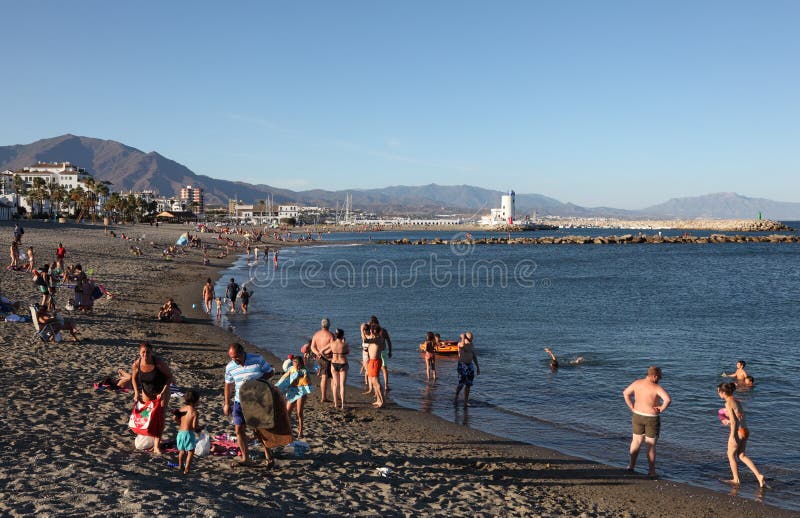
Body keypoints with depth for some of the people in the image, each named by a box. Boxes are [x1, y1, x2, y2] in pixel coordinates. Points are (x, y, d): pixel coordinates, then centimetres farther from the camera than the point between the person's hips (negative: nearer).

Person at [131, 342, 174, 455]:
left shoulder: (159, 363, -29)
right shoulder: (136, 364, -19)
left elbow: (169, 376, -18)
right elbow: (134, 378, 2)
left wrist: (163, 392, -25)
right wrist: (136, 393, -8)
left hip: (162, 390, -3)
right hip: (147, 391, 3)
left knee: (159, 416, -12)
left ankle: (157, 446, -13)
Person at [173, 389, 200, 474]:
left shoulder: (182, 408, 1)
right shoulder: (194, 412, -16)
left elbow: (175, 418, 7)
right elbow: (194, 426, -18)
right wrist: (198, 429, 2)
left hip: (180, 432, 7)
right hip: (189, 433, -6)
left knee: (182, 451, 24)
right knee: (190, 452, 5)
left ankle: (180, 466, 38)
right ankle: (186, 469, 2)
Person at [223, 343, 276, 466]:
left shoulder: (258, 360, -12)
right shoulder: (230, 367, -3)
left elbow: (270, 372, -2)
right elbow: (228, 385, 9)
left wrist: (257, 380, -19)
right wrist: (226, 404, 9)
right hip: (240, 402, 3)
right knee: (239, 429, 0)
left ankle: (268, 454, 19)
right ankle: (244, 458, 14)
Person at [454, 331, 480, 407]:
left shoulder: (472, 345, 10)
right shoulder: (460, 344, -10)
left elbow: (474, 357, 17)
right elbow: (463, 345, -37)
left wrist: (477, 367, 15)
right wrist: (463, 337, -19)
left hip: (470, 365, 6)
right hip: (462, 365, -6)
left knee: (468, 385, 5)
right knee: (461, 384, -10)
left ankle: (466, 401, 11)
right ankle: (456, 397, 14)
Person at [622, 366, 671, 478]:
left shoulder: (637, 383, -4)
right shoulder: (657, 388, -20)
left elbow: (625, 393, 4)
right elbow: (668, 399, -32)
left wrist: (632, 407, 5)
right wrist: (662, 409, -15)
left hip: (637, 415, 5)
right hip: (652, 418, -4)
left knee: (636, 440, 21)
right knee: (651, 444, 7)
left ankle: (631, 465, 30)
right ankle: (651, 471, 13)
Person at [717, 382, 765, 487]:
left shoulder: (728, 403, -14)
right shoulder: (737, 401, 12)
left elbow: (734, 421, -18)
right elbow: (740, 418, 15)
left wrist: (732, 436, -17)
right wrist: (728, 422, 27)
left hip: (737, 432, -8)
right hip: (745, 431, 8)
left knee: (731, 455, 12)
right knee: (742, 455, 20)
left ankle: (736, 480, 23)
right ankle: (759, 475, 10)